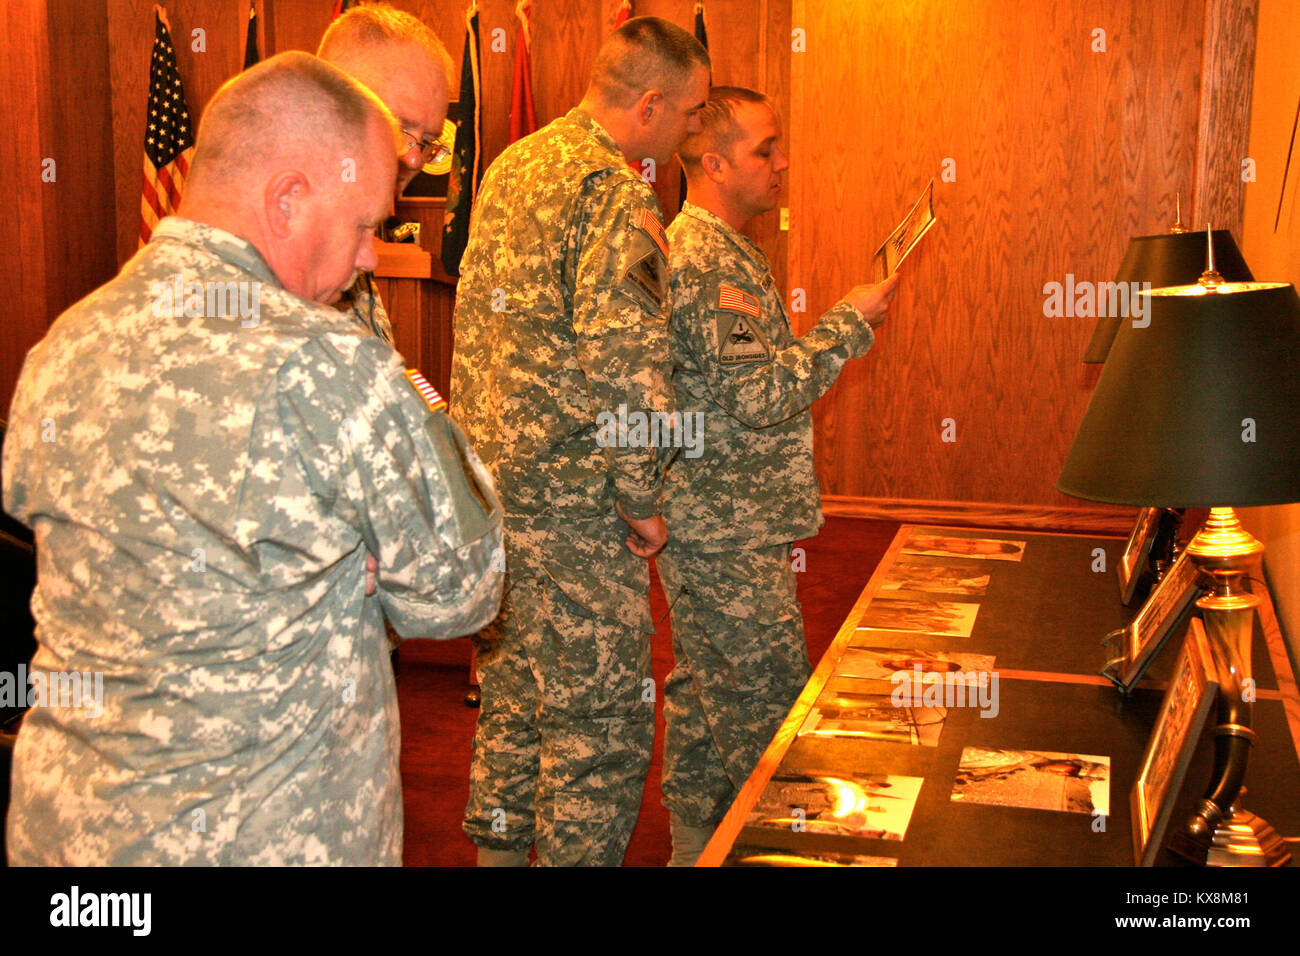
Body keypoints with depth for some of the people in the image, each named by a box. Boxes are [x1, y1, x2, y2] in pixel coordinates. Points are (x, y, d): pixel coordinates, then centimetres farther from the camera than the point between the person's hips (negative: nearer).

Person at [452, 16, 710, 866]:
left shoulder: (513, 167, 13)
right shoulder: (616, 195, -17)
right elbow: (623, 365, -23)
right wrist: (641, 496, -15)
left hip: (493, 477, 10)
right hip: (572, 498, -9)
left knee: (514, 692, 22)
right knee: (603, 718, 2)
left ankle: (499, 845, 35)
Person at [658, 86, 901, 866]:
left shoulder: (727, 252, 17)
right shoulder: (704, 262, -18)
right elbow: (757, 398, -23)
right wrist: (848, 325, -17)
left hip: (721, 523, 11)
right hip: (731, 530, -11)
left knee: (706, 688, 17)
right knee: (772, 694, -4)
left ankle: (695, 842, 29)